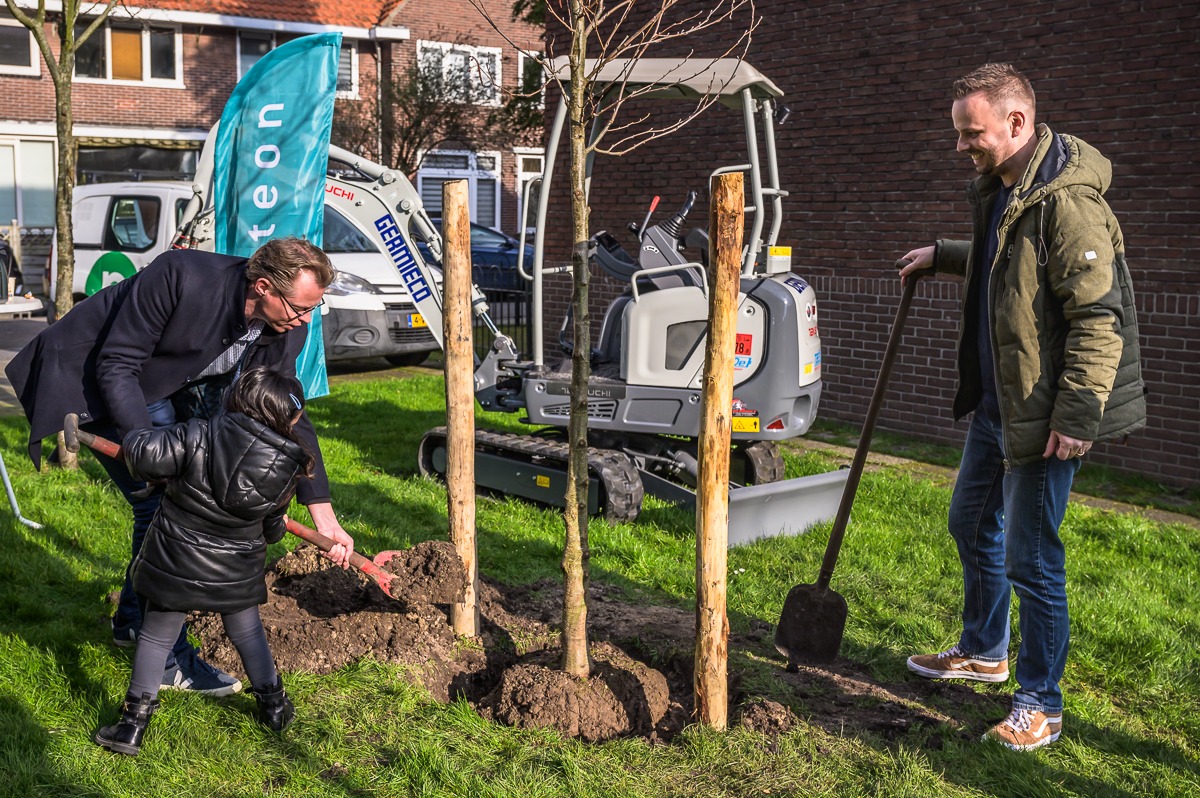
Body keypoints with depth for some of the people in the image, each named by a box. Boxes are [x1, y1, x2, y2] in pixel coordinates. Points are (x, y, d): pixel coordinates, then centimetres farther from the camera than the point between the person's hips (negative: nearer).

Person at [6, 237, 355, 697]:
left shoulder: (284, 330, -15)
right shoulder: (180, 277, -36)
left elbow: (289, 417, -7)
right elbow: (116, 366, -29)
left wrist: (324, 515, -10)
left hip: (160, 391, 7)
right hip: (92, 382, -7)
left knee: (163, 501, 13)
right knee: (157, 502, -11)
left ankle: (132, 623, 35)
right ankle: (170, 659, -2)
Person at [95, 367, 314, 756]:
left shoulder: (197, 437, -19)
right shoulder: (285, 466, -11)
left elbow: (146, 457, -25)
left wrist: (135, 439, -1)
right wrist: (274, 528, 29)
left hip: (175, 563, -1)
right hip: (236, 573, 1)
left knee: (156, 636, 14)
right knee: (247, 632, 23)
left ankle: (132, 724, 19)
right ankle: (273, 705, 37)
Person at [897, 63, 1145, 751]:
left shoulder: (1067, 201, -22)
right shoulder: (1000, 191, 9)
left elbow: (1099, 318, -24)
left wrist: (1077, 416, -25)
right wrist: (943, 256, 25)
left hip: (1043, 415, -10)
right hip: (995, 404, 10)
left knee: (1031, 559, -2)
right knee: (973, 524, 23)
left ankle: (1041, 705, 14)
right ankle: (985, 651, 44)